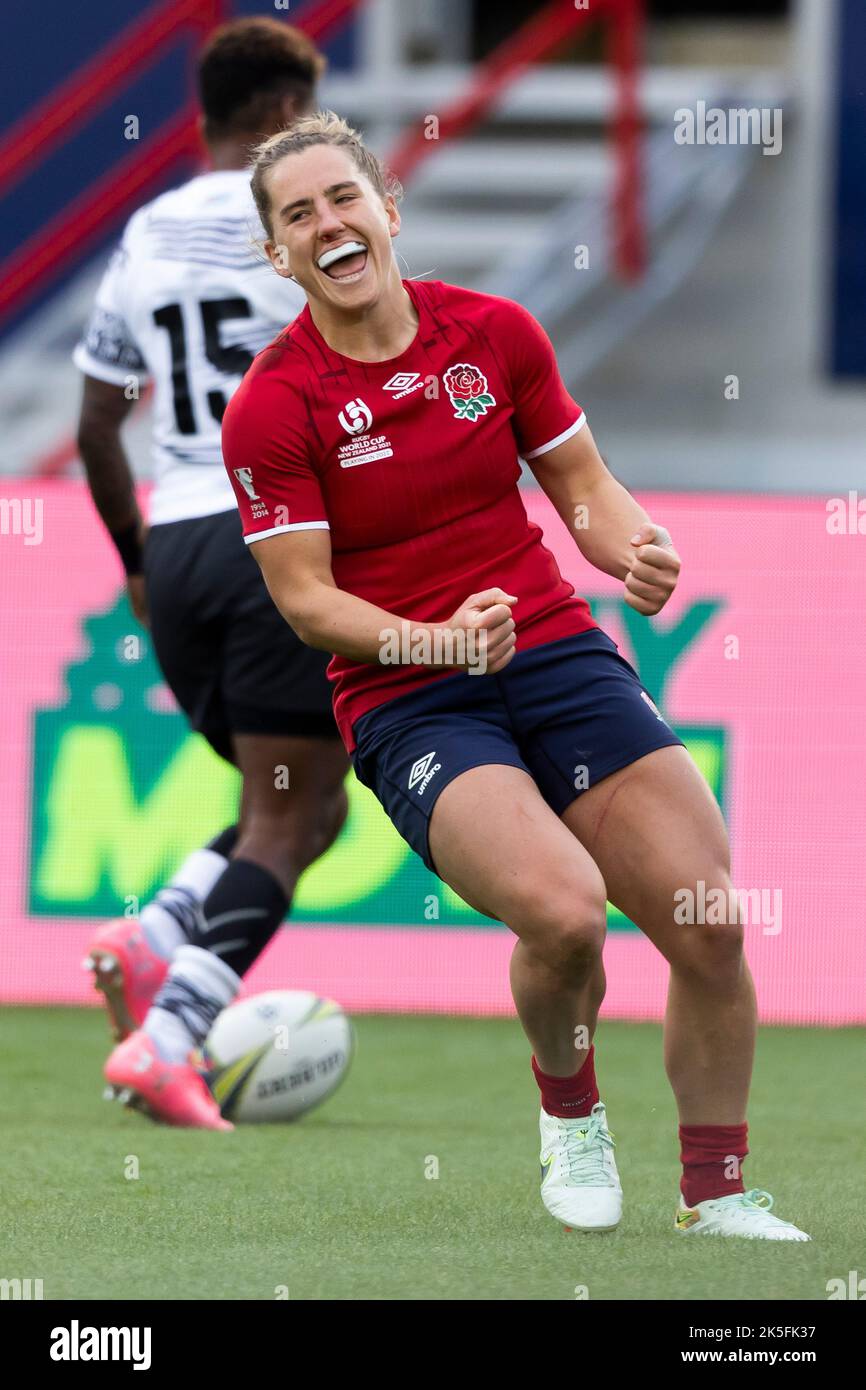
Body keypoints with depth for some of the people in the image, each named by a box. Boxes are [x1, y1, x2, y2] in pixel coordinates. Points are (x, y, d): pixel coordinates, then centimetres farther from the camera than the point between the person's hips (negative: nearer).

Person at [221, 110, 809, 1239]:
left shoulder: (496, 332, 4)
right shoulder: (270, 407, -6)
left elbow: (583, 485, 12)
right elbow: (305, 598, -8)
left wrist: (634, 550, -11)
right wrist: (436, 640, -25)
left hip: (555, 652, 4)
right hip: (405, 703, -4)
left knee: (709, 923, -10)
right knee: (564, 911, -29)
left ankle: (719, 1200, 9)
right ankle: (569, 1110, 4)